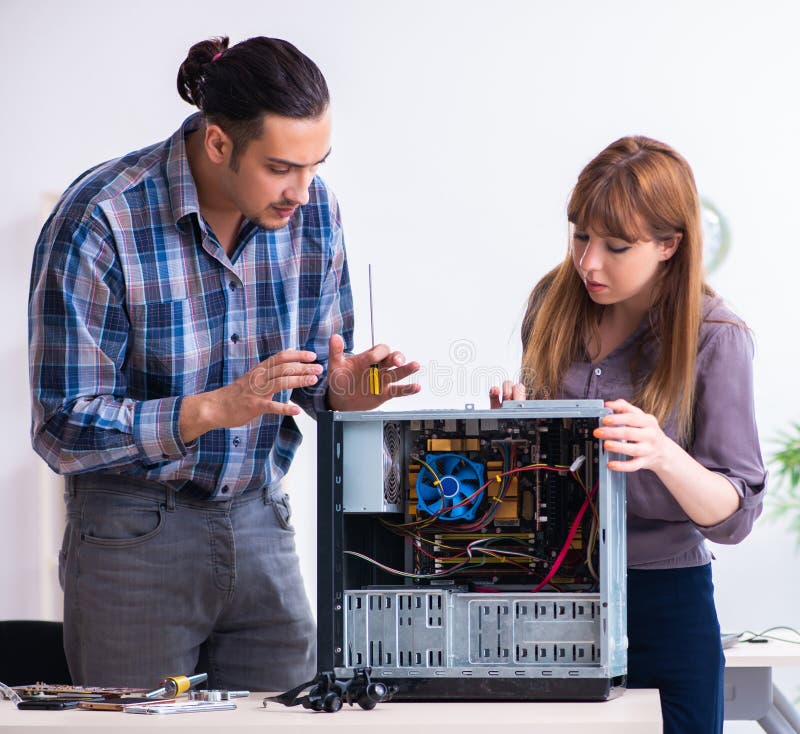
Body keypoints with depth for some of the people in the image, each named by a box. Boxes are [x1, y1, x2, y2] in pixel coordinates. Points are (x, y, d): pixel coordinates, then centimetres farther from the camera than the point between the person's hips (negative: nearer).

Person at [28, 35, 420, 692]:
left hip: (261, 523, 4)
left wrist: (341, 391, -14)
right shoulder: (98, 223, -18)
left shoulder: (313, 209, -3)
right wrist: (215, 408, -29)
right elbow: (62, 430, -19)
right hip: (135, 533, -4)